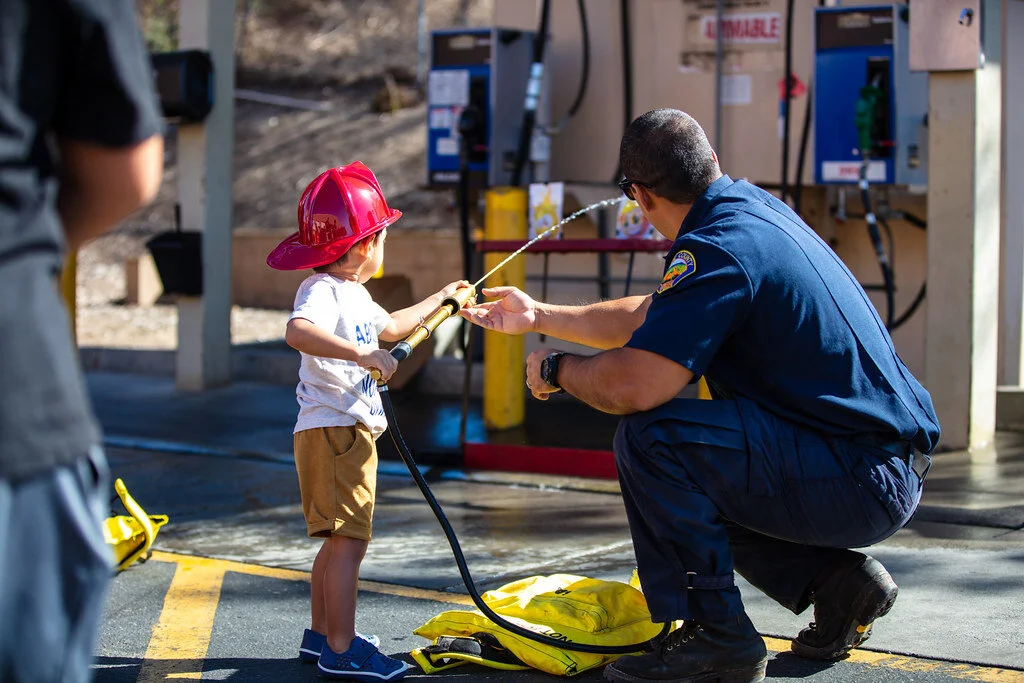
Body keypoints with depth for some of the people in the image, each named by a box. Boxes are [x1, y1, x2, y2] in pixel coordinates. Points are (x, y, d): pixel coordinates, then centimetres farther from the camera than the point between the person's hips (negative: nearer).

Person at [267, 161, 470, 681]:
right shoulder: (321, 290, -15)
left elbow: (391, 327, 39)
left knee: (342, 539, 17)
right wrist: (363, 354, -41)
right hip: (331, 429, -11)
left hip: (354, 432, 11)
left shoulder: (355, 294, 18)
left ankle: (321, 634, 27)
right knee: (348, 539, -12)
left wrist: (439, 300, 47)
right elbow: (298, 332, -38)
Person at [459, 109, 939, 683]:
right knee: (689, 490, 24)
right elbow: (651, 318, 23)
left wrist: (556, 369, -7)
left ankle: (713, 634, -10)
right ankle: (835, 578, 14)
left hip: (869, 480, -10)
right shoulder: (749, 204, 10)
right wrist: (540, 317, 30)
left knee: (651, 436, -19)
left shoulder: (719, 247, -20)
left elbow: (633, 386, -28)